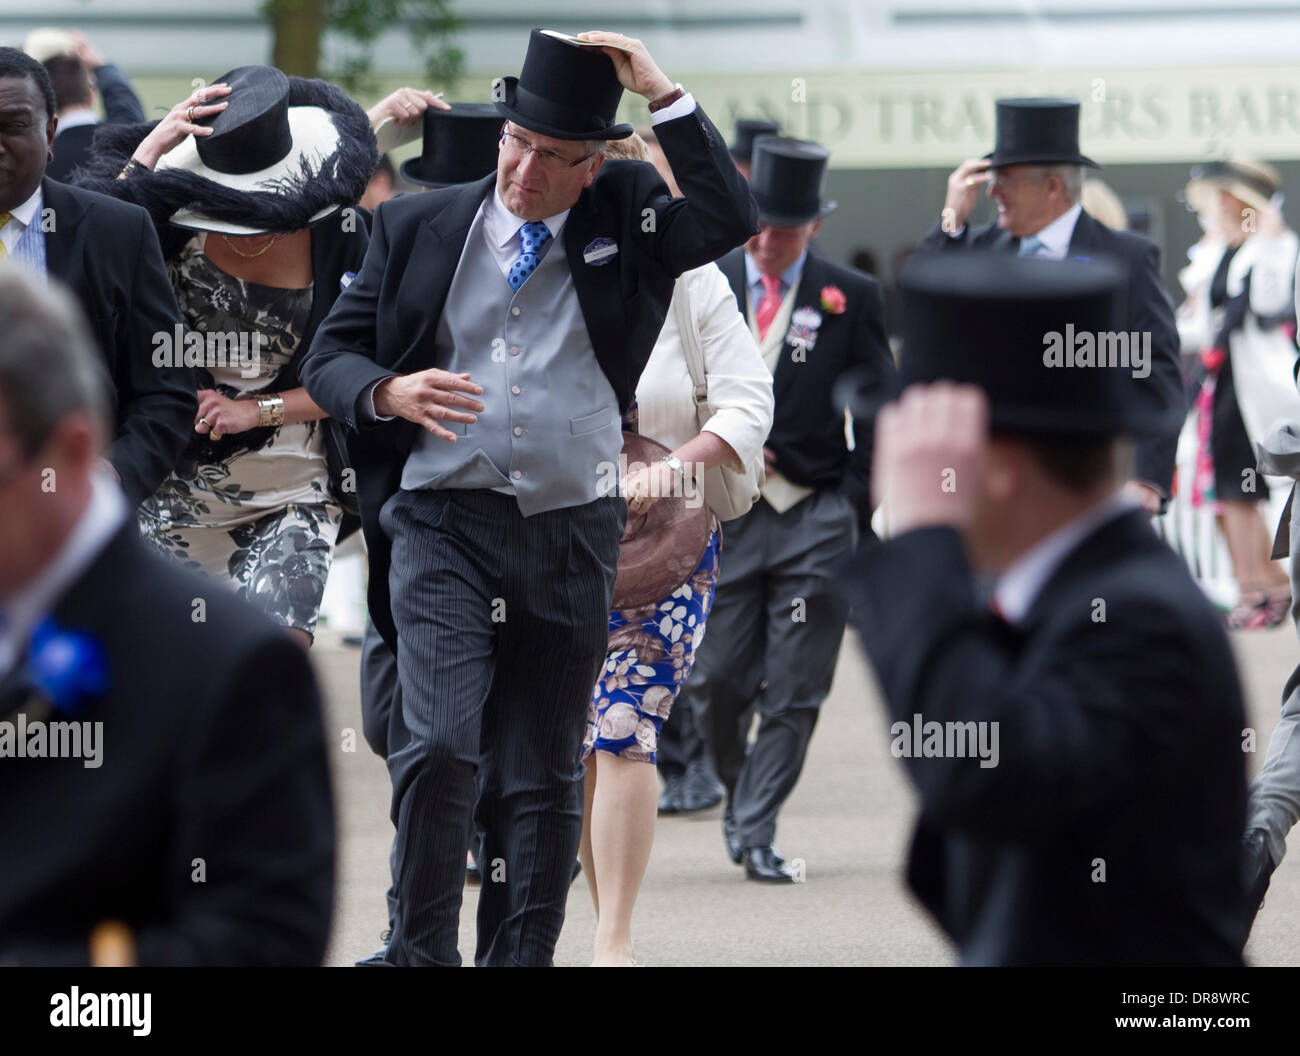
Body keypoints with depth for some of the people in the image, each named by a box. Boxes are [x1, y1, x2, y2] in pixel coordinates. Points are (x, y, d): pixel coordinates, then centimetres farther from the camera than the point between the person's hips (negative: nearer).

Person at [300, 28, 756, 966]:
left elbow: (729, 219, -10)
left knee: (546, 775, 6)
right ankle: (421, 951, -3)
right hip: (444, 525, -1)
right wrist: (391, 394, -13)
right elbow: (330, 356, 8)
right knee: (439, 748, -16)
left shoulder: (624, 220, 7)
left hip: (573, 532, 2)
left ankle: (522, 957, 14)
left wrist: (664, 97, -11)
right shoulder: (419, 228, 6)